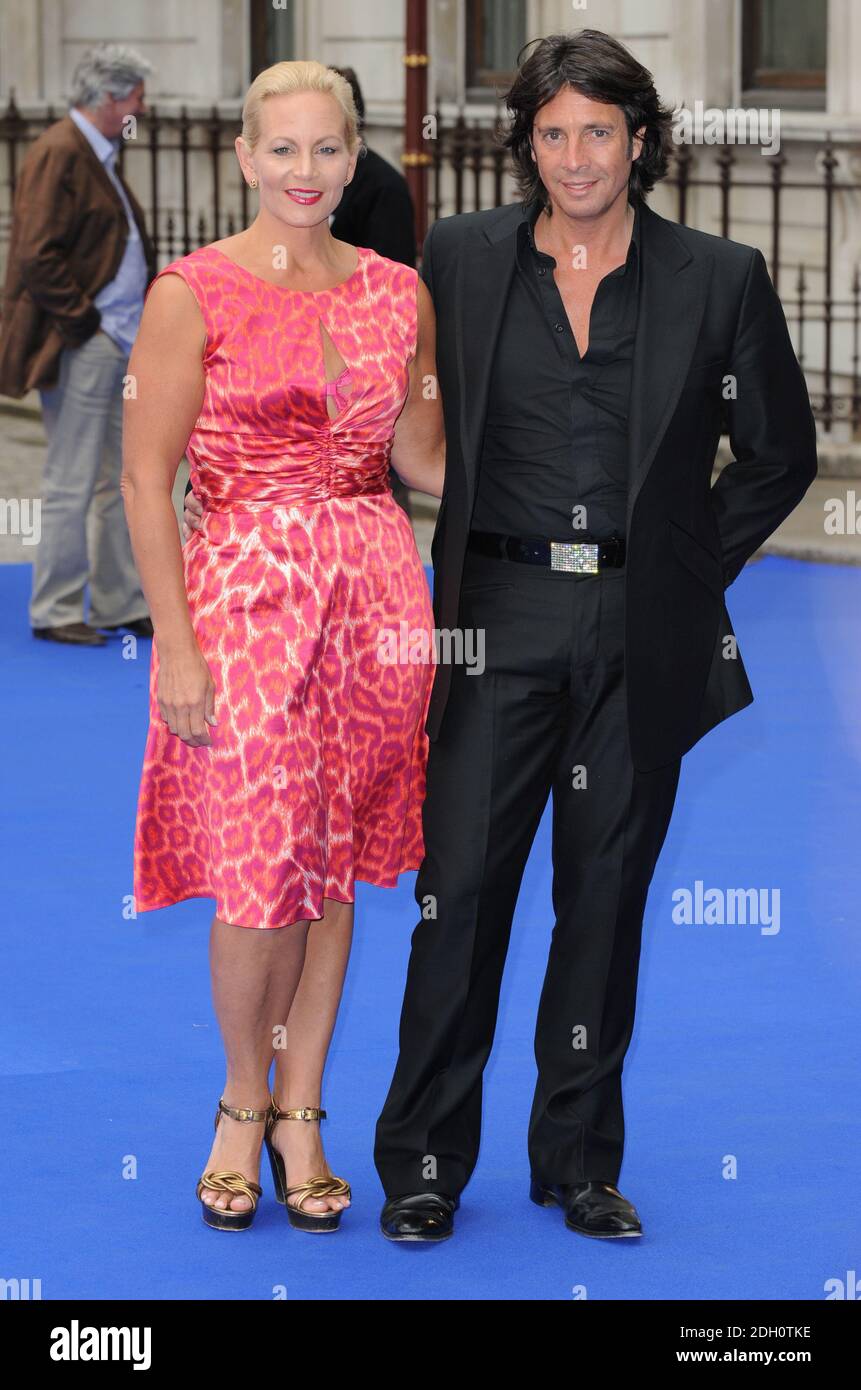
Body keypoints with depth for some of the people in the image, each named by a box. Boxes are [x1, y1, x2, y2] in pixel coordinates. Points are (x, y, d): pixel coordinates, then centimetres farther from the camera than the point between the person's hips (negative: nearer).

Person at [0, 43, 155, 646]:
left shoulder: (99, 155, 17)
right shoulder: (58, 155, -14)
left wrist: (141, 316, 15)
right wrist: (83, 320, -15)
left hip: (119, 345, 10)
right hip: (80, 347, -10)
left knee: (121, 482, 12)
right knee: (72, 484, -4)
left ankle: (122, 604, 19)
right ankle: (55, 612, 4)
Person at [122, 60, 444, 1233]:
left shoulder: (398, 293, 8)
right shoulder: (194, 293, -5)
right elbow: (147, 478, -7)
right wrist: (176, 643, -12)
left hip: (373, 597, 4)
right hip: (245, 594, -4)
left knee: (333, 872, 9)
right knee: (256, 881, -3)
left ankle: (300, 1115, 22)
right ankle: (244, 1108, 21)